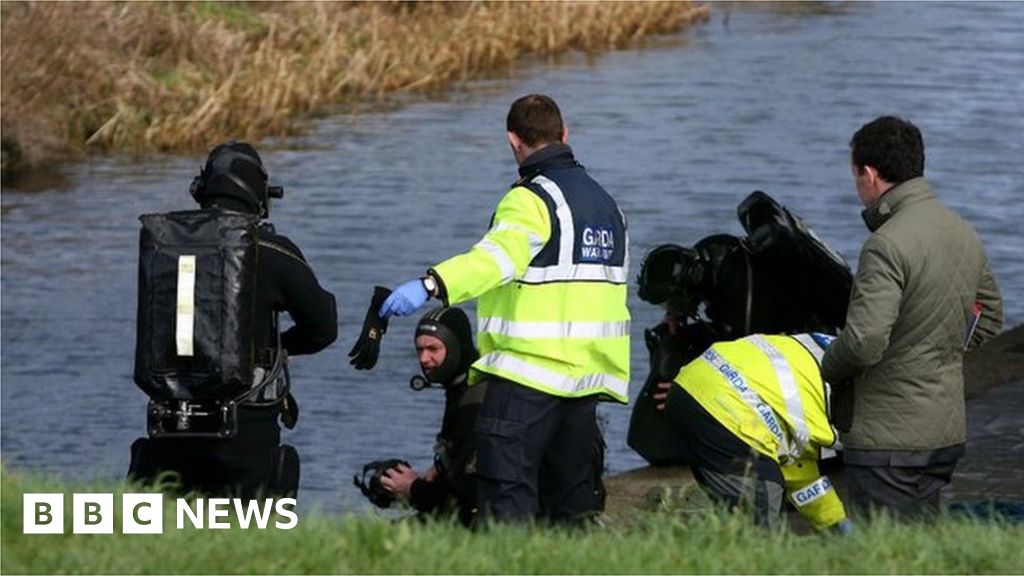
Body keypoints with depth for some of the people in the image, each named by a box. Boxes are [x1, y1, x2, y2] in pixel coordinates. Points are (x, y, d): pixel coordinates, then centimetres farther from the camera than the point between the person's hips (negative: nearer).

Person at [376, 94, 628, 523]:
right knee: (572, 500, 15)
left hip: (528, 373, -8)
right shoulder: (606, 203, 17)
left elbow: (500, 254, -32)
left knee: (505, 499, -10)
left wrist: (431, 285, -45)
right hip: (587, 375, 8)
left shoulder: (532, 200, -12)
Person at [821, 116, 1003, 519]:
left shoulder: (887, 247, -19)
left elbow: (864, 340, -26)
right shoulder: (964, 234, 9)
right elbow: (989, 318, 22)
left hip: (888, 437, -9)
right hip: (947, 430, 9)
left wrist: (825, 370, -7)